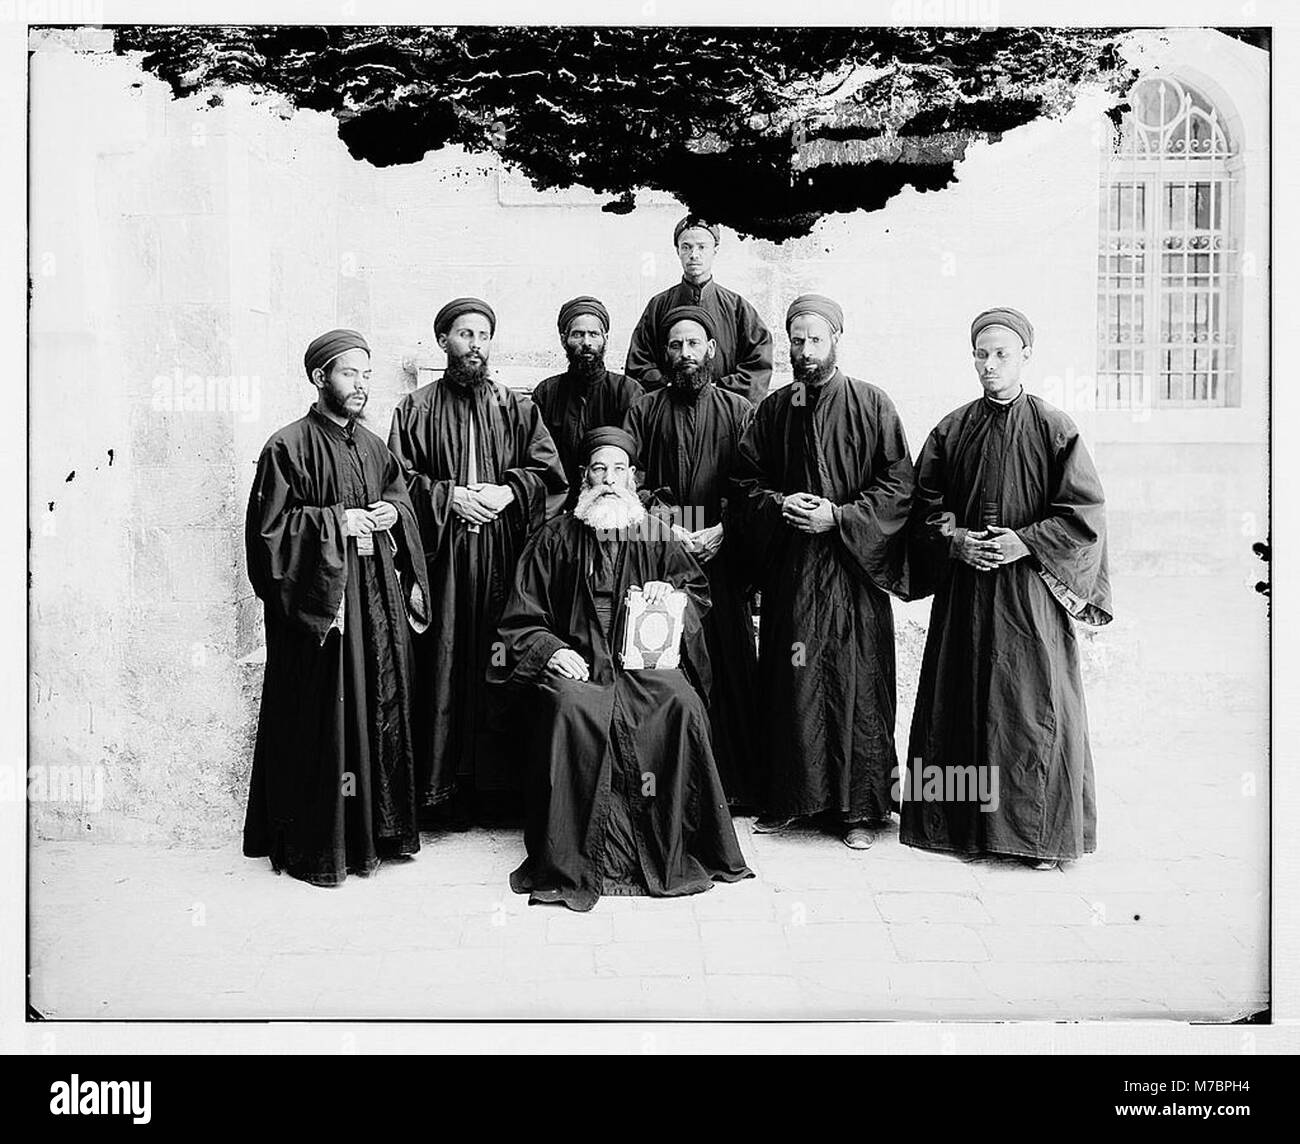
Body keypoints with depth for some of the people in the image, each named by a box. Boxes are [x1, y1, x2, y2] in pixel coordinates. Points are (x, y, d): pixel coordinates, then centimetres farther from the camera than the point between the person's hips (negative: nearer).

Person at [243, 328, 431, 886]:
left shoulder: (373, 448, 14)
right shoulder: (288, 447, -6)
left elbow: (402, 502, 22)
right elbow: (270, 527, -10)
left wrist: (392, 514, -1)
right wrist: (338, 522, -15)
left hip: (376, 595, 6)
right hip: (317, 596, -6)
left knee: (380, 709, 8)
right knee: (321, 719, -3)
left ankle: (377, 828, 20)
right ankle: (315, 845, 7)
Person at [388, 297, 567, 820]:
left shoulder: (518, 408, 14)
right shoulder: (416, 409, 10)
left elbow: (550, 473, 7)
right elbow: (398, 478, 3)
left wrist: (507, 492, -9)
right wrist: (450, 496, -10)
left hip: (505, 560, 1)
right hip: (442, 558, -1)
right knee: (448, 667, -1)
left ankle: (505, 778, 6)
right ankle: (454, 787, 5)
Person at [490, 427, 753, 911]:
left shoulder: (656, 534, 15)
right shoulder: (555, 539, 9)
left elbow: (698, 590, 22)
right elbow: (521, 620, 8)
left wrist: (670, 590, 0)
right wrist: (551, 650, -11)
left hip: (644, 661, 2)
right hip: (577, 663, -1)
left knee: (682, 703, -30)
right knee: (571, 707, -35)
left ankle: (679, 849, -17)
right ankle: (569, 863, -25)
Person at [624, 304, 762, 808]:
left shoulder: (739, 412, 9)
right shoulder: (644, 411, 12)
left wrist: (719, 533, -11)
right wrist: (666, 529, -10)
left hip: (719, 554, 0)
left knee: (728, 666, -2)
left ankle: (735, 782, 6)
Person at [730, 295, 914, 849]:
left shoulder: (871, 405, 1)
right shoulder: (772, 410, 11)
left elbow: (899, 485, -4)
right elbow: (746, 481, 12)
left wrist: (839, 516, -14)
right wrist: (778, 505, -8)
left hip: (852, 568, -3)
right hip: (787, 569, 3)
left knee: (855, 685, -1)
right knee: (788, 684, 5)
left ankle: (858, 807, 7)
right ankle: (787, 797, 17)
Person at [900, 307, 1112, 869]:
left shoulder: (1056, 430, -1)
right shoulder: (951, 431, 7)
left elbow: (1085, 513, -3)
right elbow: (925, 507, 10)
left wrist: (1026, 542, -13)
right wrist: (954, 541, -8)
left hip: (1032, 588, -3)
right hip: (963, 589, 3)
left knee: (1036, 708, -2)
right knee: (961, 703, 5)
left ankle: (1040, 831, 9)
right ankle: (964, 824, 17)